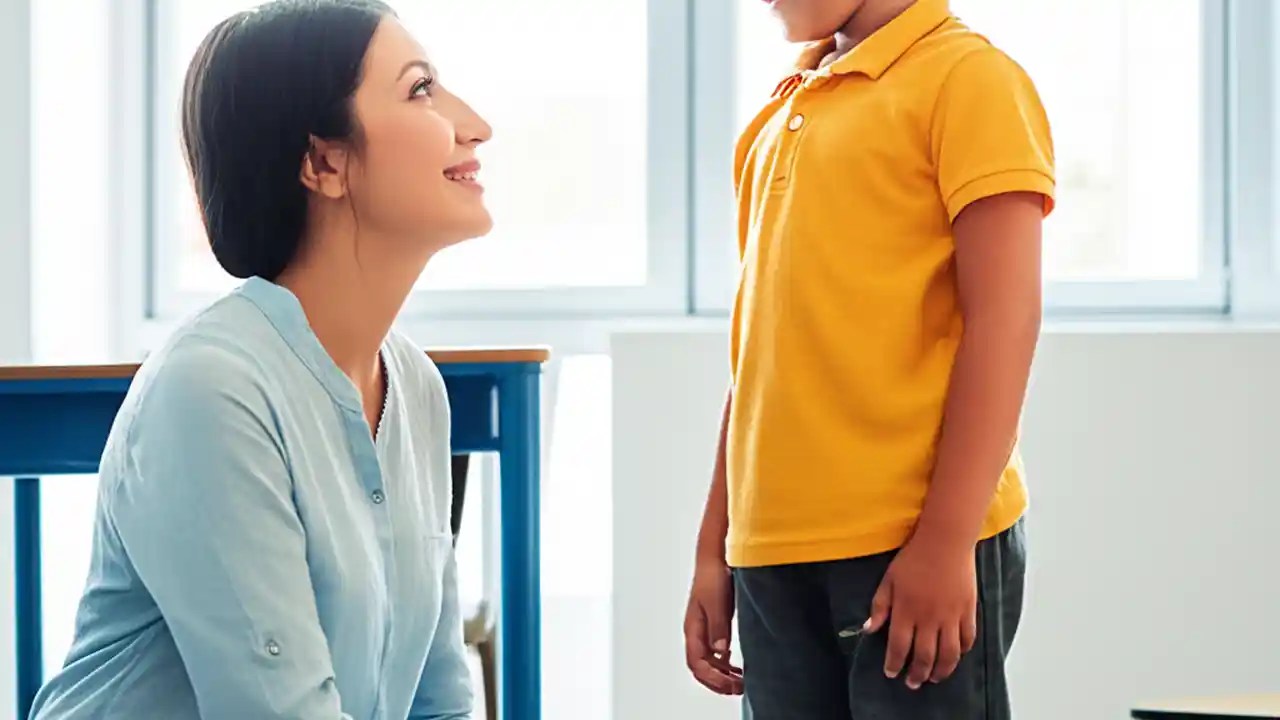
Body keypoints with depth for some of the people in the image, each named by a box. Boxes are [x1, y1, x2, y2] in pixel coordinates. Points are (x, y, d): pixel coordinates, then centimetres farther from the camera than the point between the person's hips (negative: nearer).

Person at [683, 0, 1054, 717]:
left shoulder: (967, 75, -4)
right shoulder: (779, 117, 17)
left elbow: (1005, 316, -11)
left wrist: (946, 540, -17)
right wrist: (715, 548, 15)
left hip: (914, 548, -6)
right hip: (775, 553, 6)